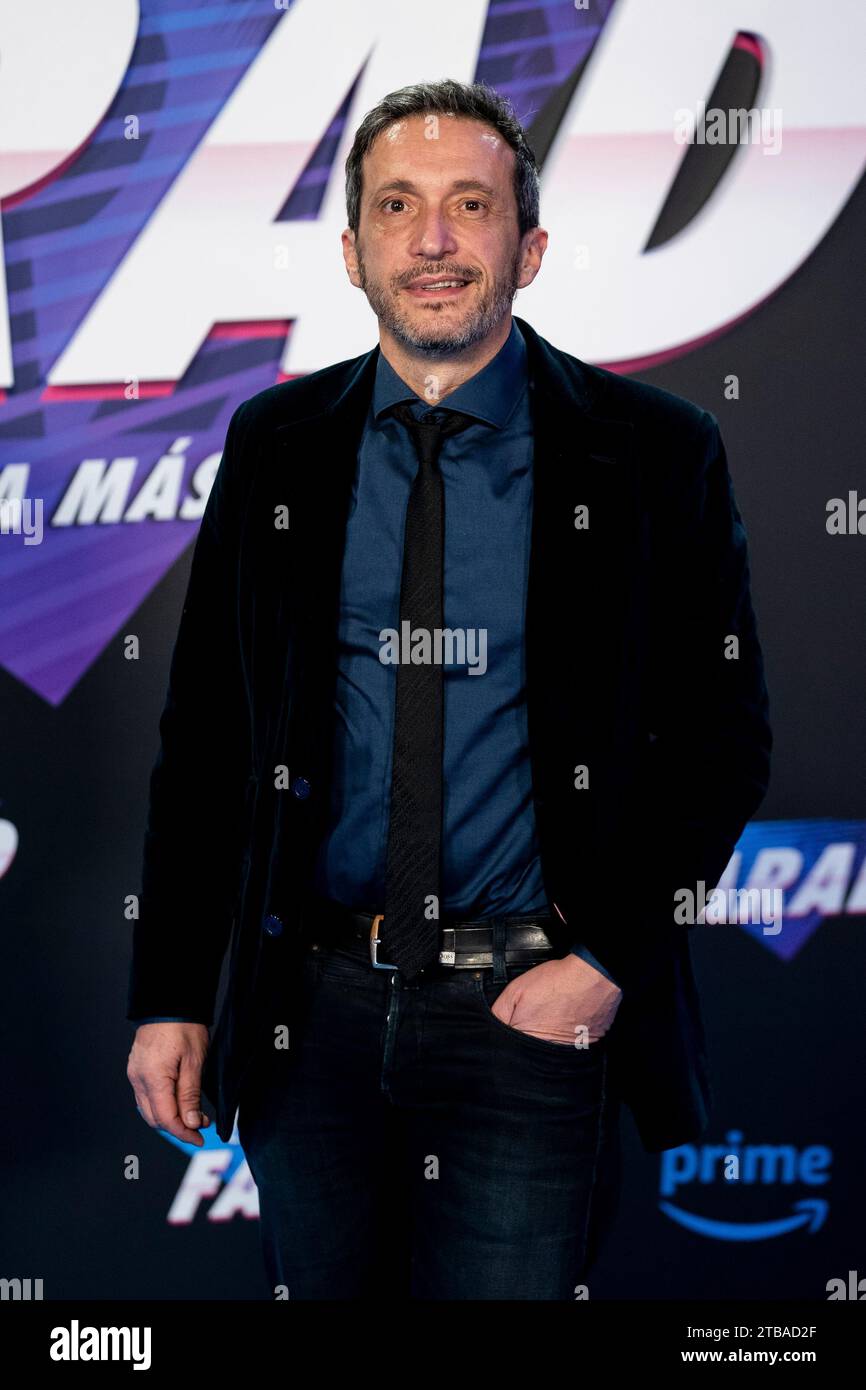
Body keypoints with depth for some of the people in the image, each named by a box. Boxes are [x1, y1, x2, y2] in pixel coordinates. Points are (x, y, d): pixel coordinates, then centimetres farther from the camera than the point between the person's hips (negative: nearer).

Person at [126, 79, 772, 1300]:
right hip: (308, 1011, 3)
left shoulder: (653, 453, -2)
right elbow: (204, 733, 7)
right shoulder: (273, 446, 5)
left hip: (531, 1015, -2)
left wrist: (608, 960, -9)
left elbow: (722, 737, 0)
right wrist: (170, 996, 2)